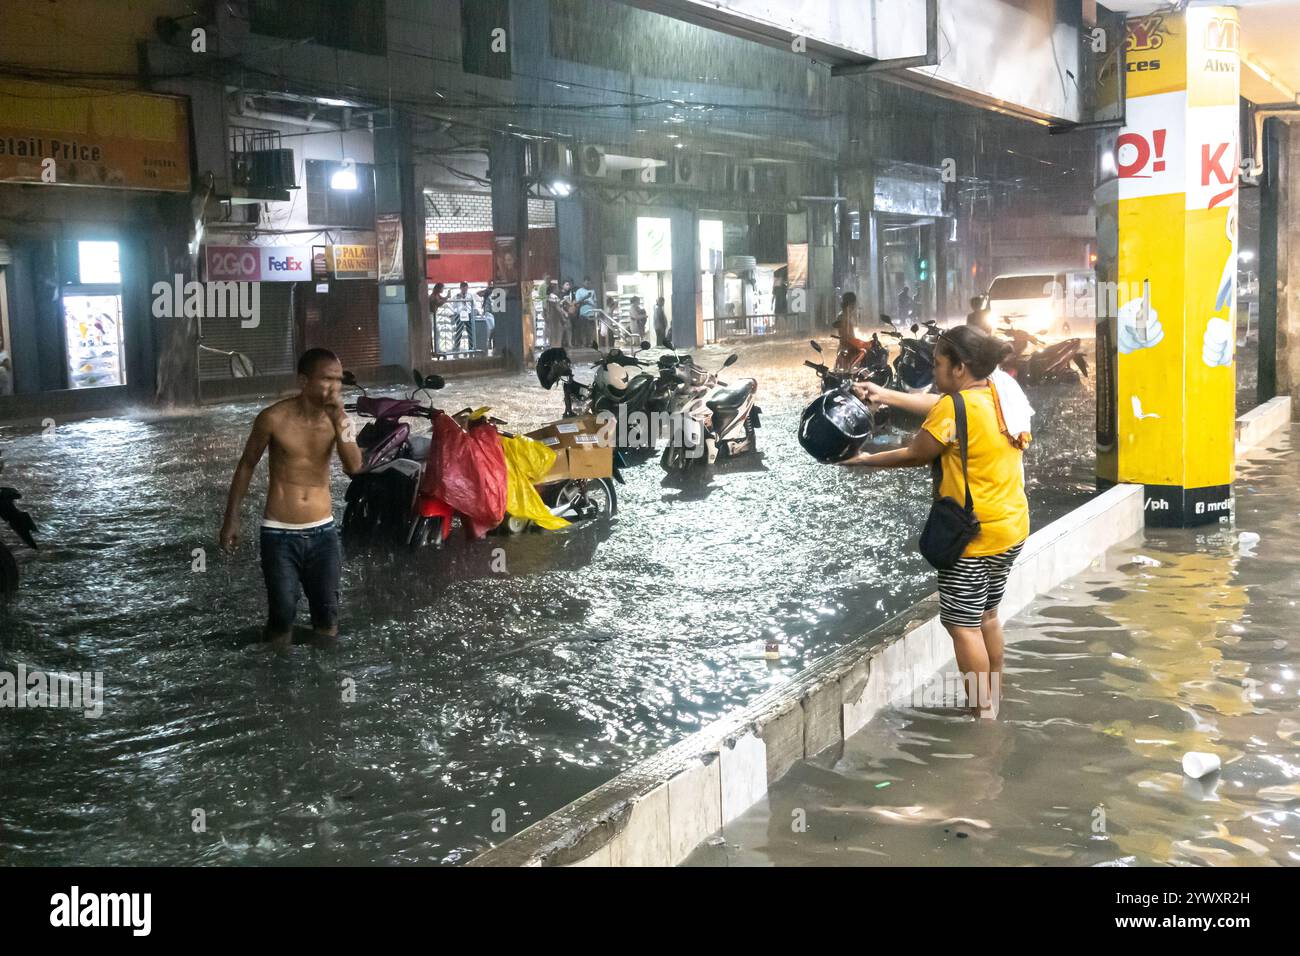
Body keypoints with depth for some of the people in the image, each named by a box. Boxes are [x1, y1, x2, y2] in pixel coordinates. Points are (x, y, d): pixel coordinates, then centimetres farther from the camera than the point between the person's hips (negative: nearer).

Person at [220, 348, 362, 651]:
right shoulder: (274, 418, -11)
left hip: (323, 532, 3)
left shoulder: (338, 419, -2)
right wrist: (231, 519, 3)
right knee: (282, 614, 0)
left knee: (327, 614, 8)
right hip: (279, 535, -3)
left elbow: (354, 467, -17)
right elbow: (247, 466, 2)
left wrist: (339, 421, -26)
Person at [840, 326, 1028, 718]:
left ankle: (982, 712, 8)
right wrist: (883, 395, 14)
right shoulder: (1002, 394, 3)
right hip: (1011, 527, 9)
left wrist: (866, 459, 5)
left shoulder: (955, 409, -21)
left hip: (973, 536, -9)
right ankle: (993, 698, 32)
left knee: (962, 625, 2)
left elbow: (913, 455, -9)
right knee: (987, 616, 21)